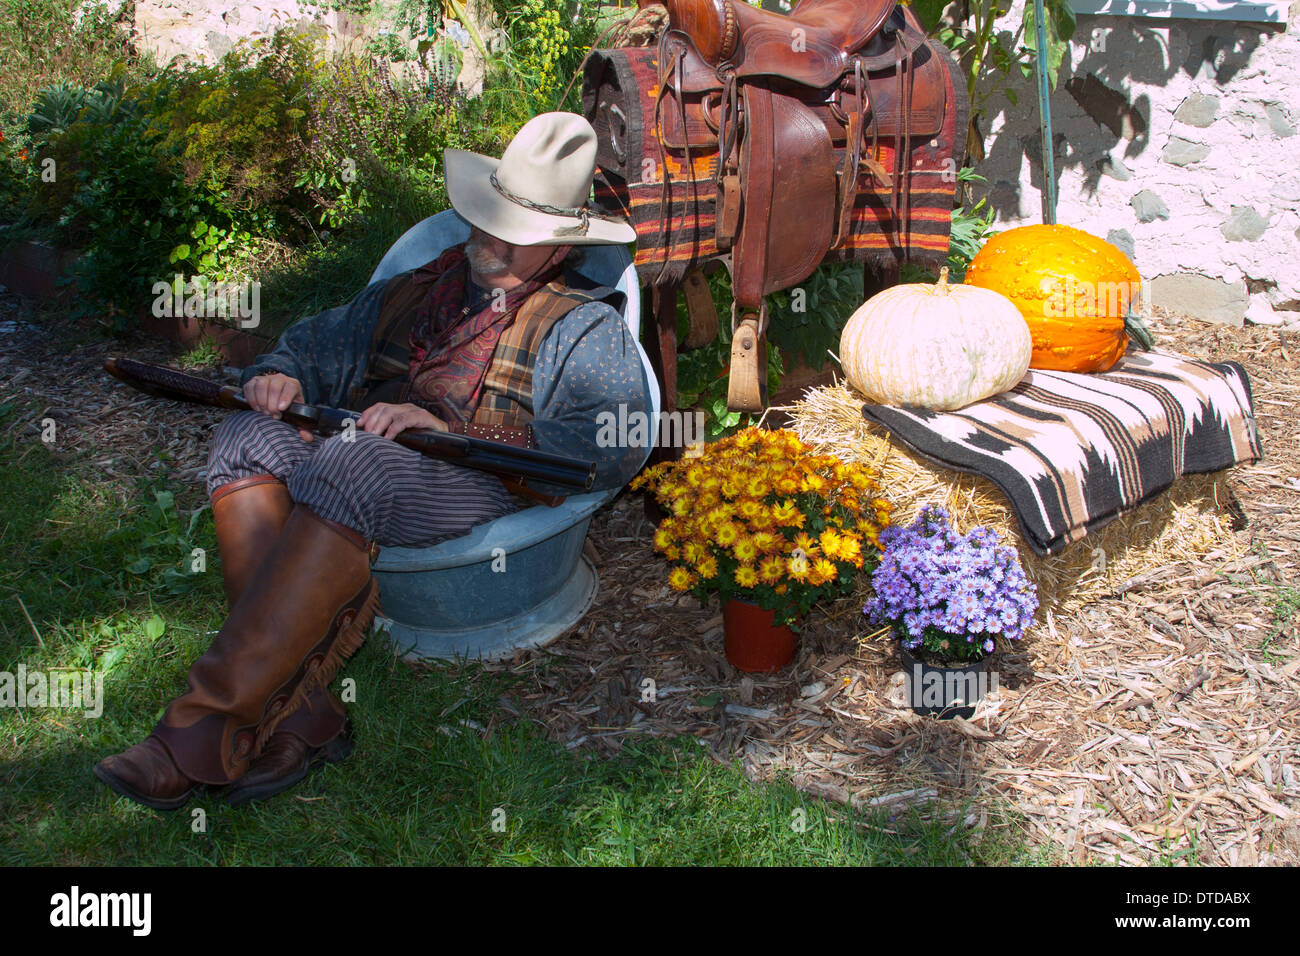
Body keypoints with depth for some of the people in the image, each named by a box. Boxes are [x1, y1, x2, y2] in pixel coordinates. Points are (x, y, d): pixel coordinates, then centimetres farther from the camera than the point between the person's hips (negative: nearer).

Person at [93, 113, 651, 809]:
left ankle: (208, 726, -34)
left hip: (485, 488, -6)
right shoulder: (414, 292, 29)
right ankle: (295, 708, -32)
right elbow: (321, 343, 35)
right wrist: (281, 375, 8)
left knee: (348, 466, -35)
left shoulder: (583, 326, 9)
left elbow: (613, 444, -9)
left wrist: (449, 431, -16)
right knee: (246, 437, -22)